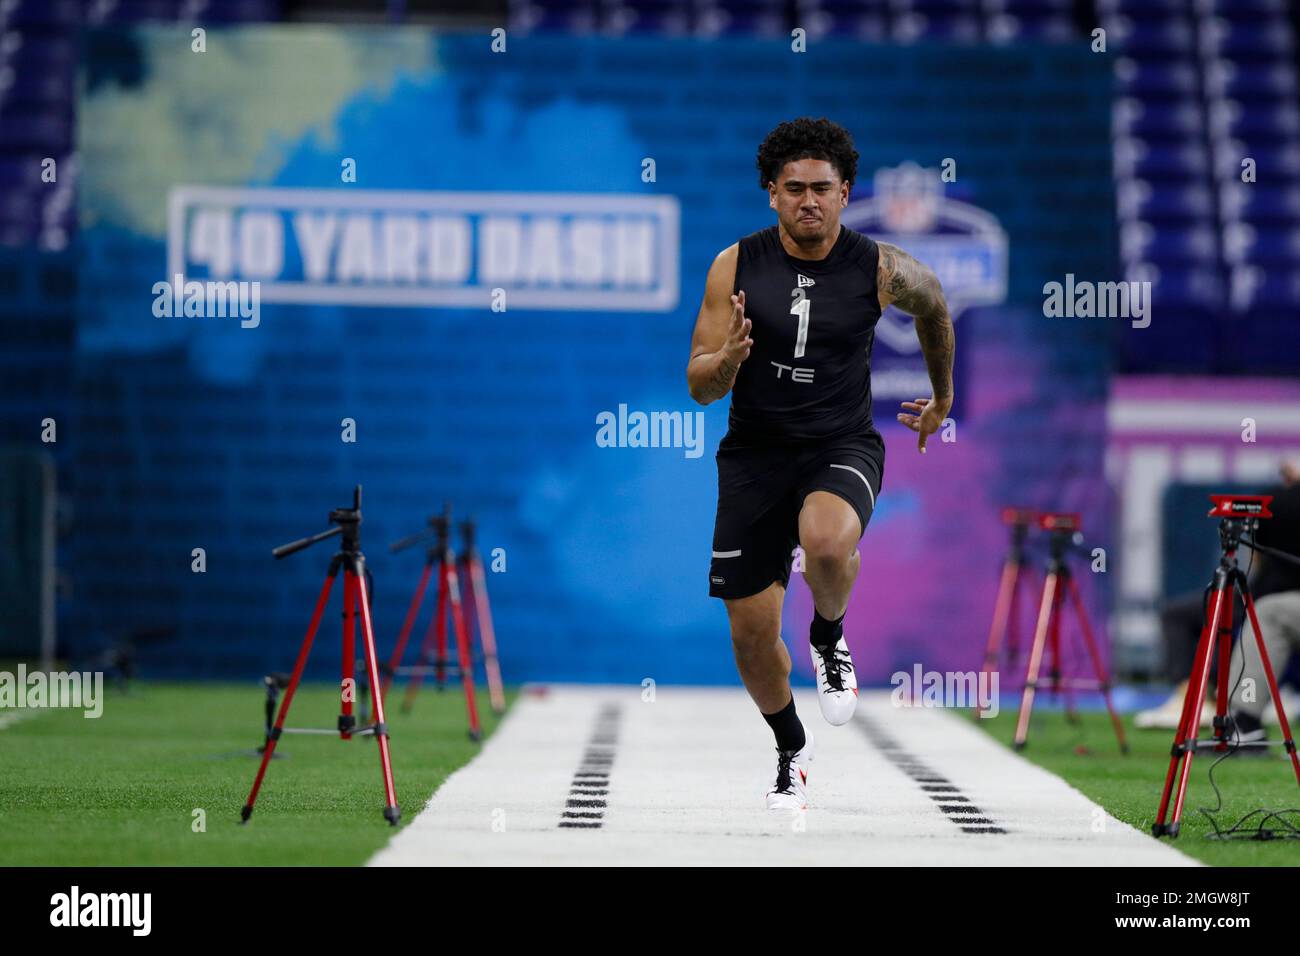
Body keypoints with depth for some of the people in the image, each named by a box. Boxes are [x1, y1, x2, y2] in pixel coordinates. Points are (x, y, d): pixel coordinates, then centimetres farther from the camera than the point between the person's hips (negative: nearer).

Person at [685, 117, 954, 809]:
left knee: (827, 544, -36)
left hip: (842, 447, -2)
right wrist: (729, 358, -28)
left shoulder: (880, 269, -7)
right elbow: (700, 387, -5)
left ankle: (829, 637, -1)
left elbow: (933, 306, 18)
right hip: (754, 454, 2)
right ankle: (791, 751, 32)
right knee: (751, 631, 3)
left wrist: (943, 397, 29)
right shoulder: (736, 266, -7)